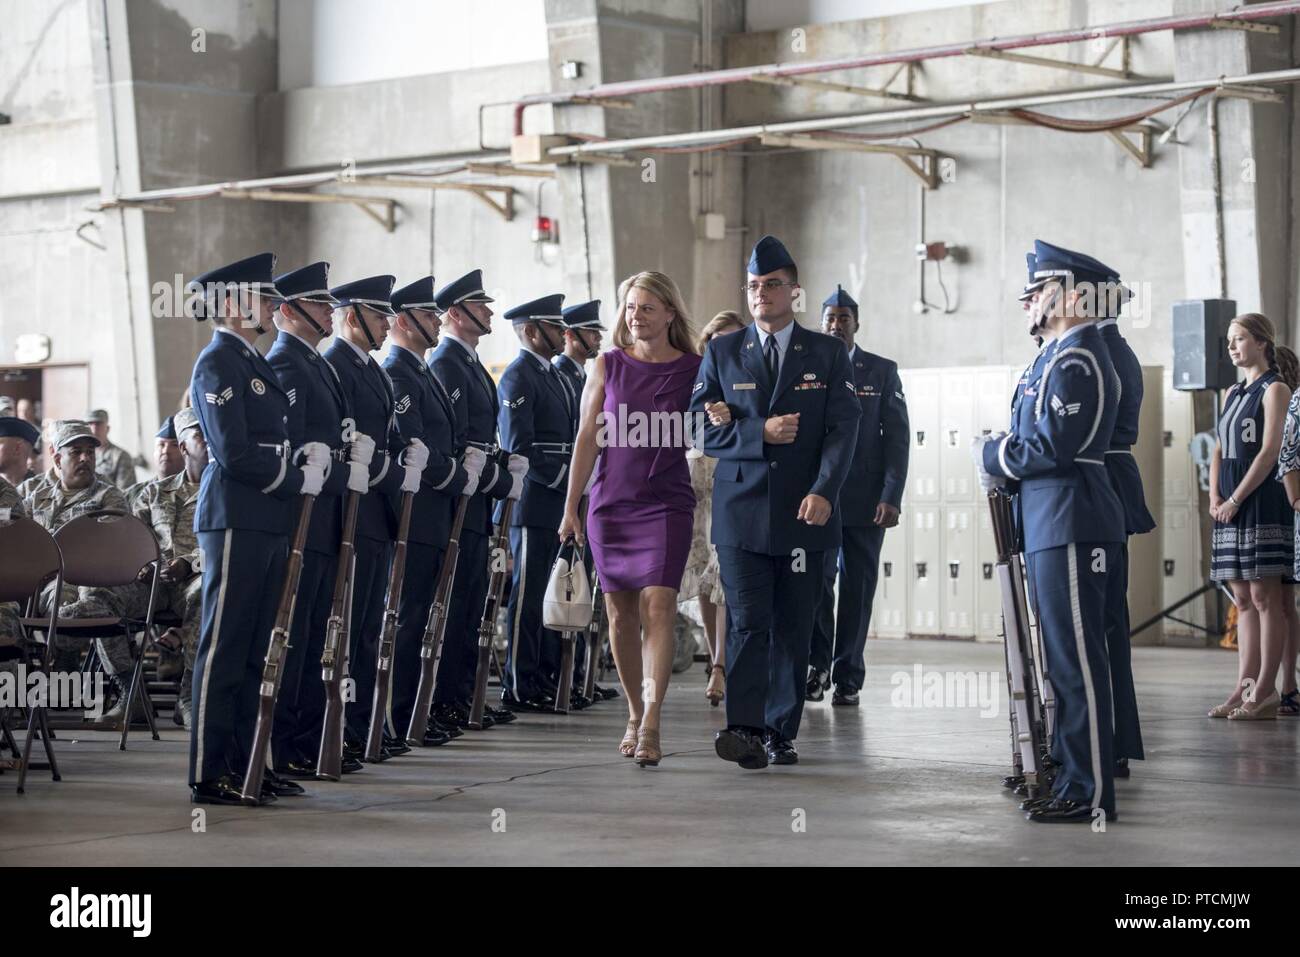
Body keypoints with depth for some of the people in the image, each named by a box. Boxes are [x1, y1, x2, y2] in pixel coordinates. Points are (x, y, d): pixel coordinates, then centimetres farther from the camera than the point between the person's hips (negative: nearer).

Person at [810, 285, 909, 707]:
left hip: (866, 498, 0)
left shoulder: (882, 371, 6)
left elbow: (897, 435, 2)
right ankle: (817, 663, 8)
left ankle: (847, 678, 9)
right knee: (816, 579, -9)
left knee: (857, 587, 3)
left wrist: (891, 497, -8)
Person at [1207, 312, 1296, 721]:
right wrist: (1214, 496, 1)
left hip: (1261, 503, -8)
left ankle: (1265, 692, -9)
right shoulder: (1232, 394, 19)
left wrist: (1236, 499, -15)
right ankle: (1245, 686, 8)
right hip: (1230, 507, 8)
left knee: (1265, 598, -8)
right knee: (1243, 601, 7)